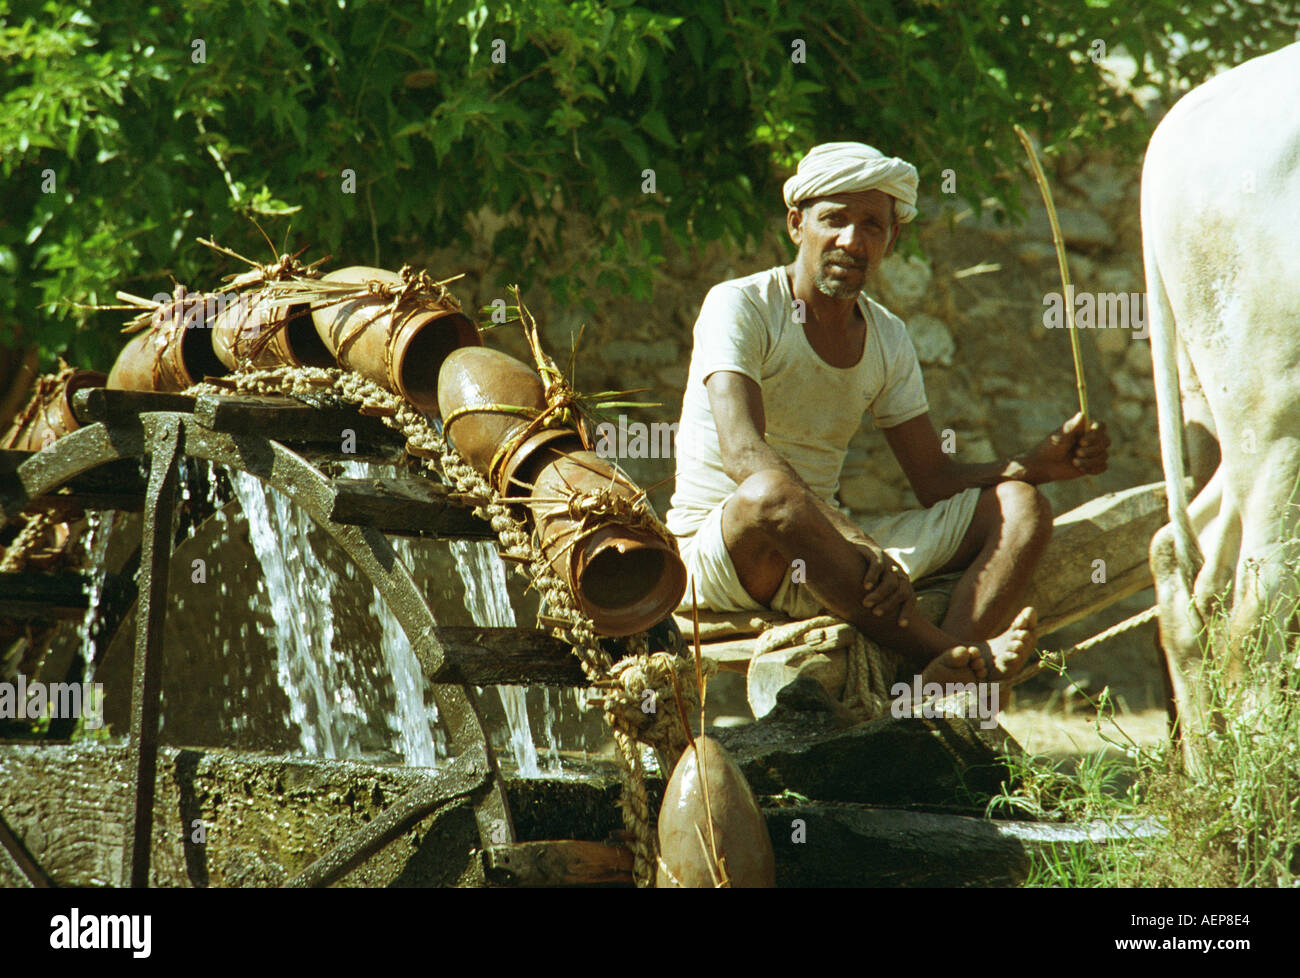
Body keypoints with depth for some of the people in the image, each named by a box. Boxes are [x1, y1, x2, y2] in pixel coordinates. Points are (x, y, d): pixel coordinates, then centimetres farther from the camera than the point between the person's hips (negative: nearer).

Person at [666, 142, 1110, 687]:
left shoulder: (887, 339, 11)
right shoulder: (738, 306, -10)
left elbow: (934, 480, 10)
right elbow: (743, 453, -27)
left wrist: (1039, 464, -9)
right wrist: (856, 544, -39)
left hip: (829, 561, 7)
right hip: (717, 554, -7)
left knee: (1019, 506, -8)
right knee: (772, 495, -41)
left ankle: (950, 677, -38)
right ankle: (934, 653, -35)